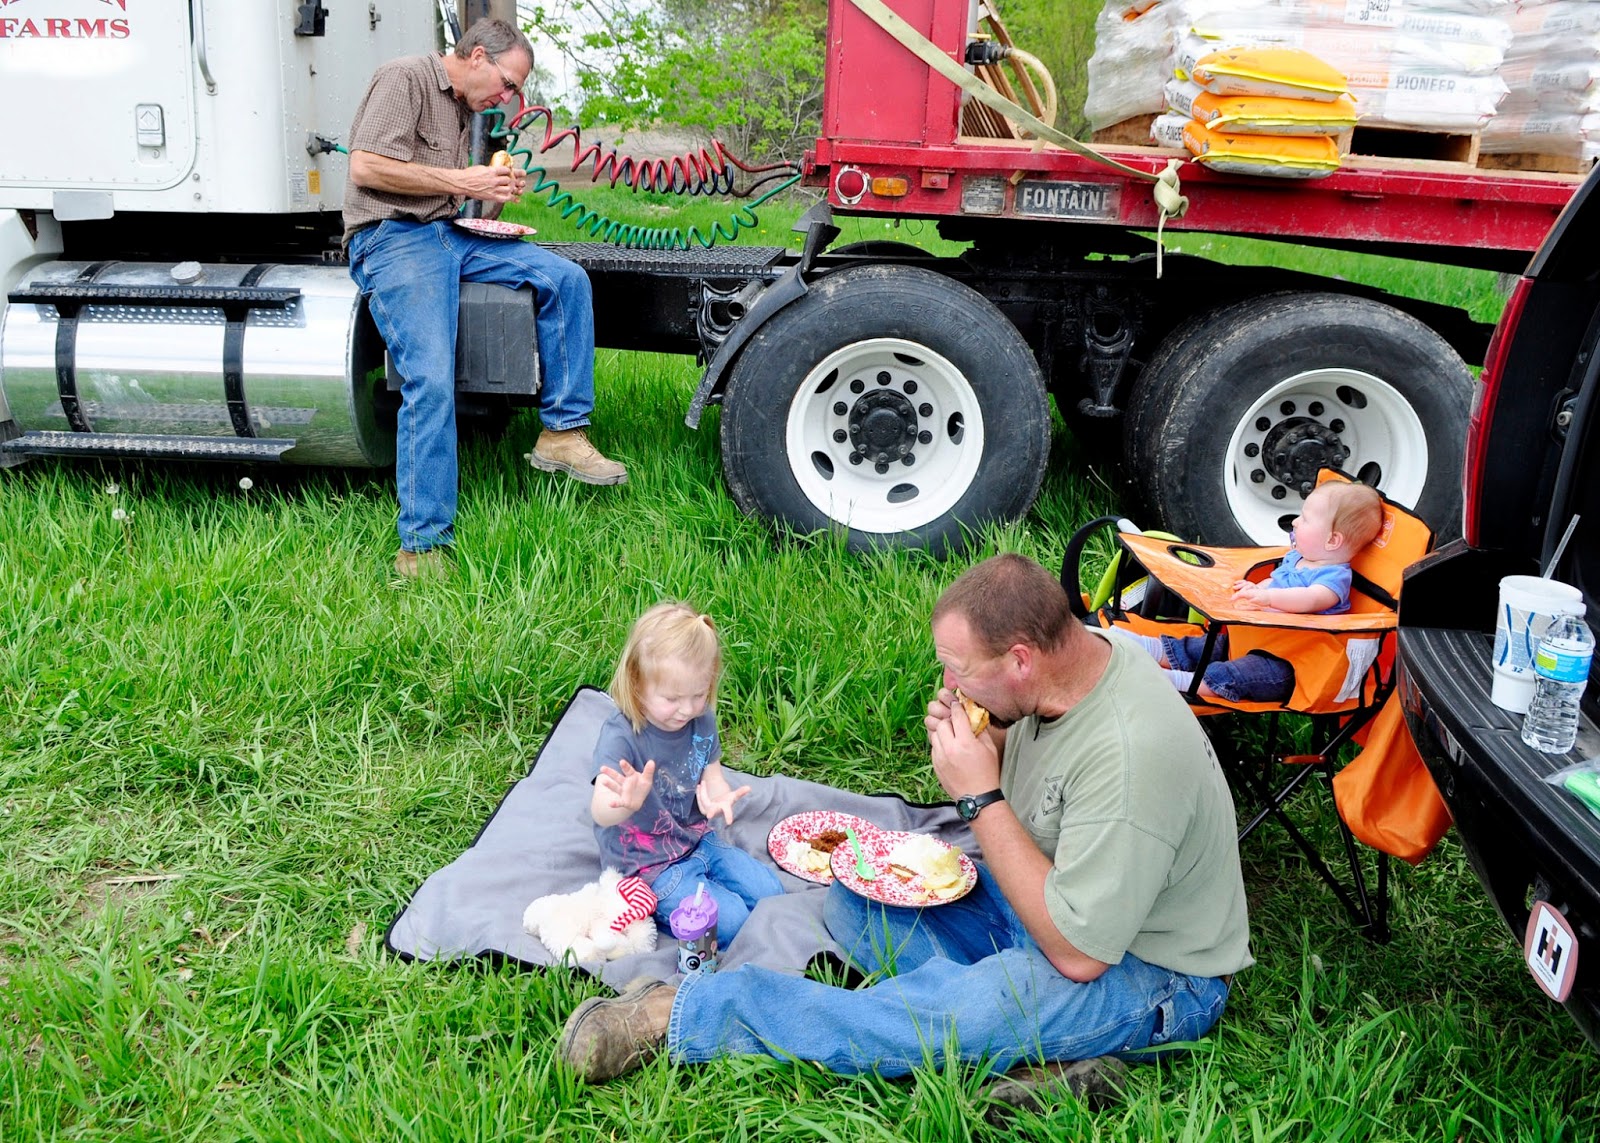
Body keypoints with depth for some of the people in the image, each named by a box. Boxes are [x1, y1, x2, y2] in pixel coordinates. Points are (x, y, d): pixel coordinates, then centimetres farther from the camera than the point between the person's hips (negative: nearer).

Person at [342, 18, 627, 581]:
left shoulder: (465, 107, 23)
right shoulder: (406, 78, -5)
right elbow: (367, 168, -15)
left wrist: (495, 189, 5)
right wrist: (461, 182, -12)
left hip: (450, 234, 9)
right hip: (392, 238, -9)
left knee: (566, 278, -5)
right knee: (431, 381, -25)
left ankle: (561, 434, -2)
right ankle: (422, 543, -21)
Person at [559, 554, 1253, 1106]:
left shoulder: (1131, 754, -35)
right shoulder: (1066, 656, -9)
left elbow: (1078, 955, -28)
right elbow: (1022, 790, 10)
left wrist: (980, 796, -28)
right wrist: (976, 741, -14)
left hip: (1144, 973, -9)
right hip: (1055, 895, 9)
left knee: (938, 1016, -31)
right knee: (852, 895, 0)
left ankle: (681, 1016, -17)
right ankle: (1035, 1045, -9)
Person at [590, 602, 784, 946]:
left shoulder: (701, 721, -5)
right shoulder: (620, 737, -27)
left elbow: (712, 775, 0)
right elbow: (601, 813, -38)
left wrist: (718, 797, -26)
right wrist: (627, 801, -63)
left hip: (698, 840, 7)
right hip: (648, 864, -7)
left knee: (769, 892, 3)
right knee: (730, 922, -16)